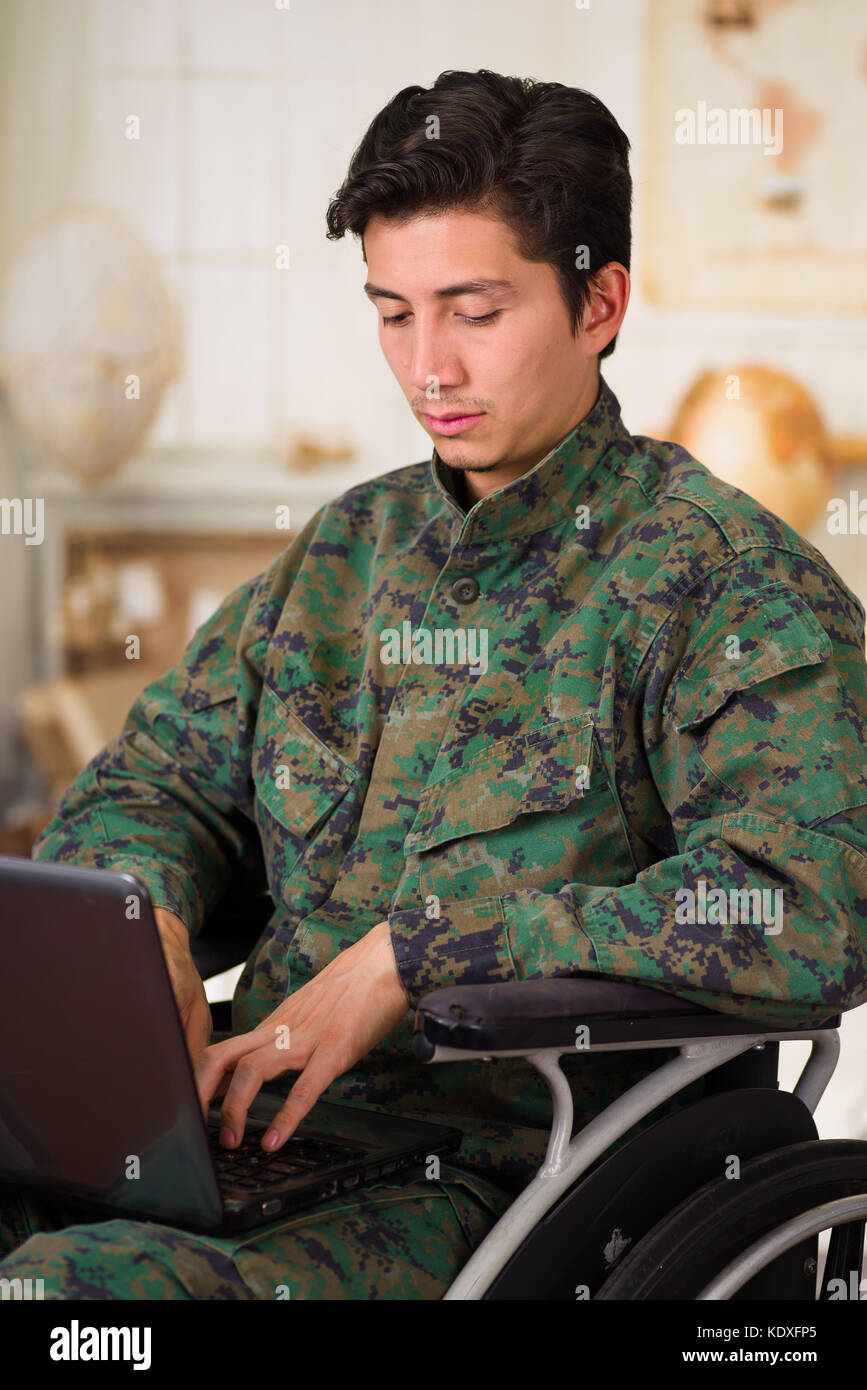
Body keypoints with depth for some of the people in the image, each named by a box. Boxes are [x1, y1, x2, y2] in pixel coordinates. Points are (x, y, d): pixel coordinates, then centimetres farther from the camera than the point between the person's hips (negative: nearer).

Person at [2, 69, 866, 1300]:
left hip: (493, 1185, -6)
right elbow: (150, 784, 21)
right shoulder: (348, 549, 15)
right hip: (260, 1120, 6)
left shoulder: (731, 580, -6)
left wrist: (412, 949, -20)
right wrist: (143, 923, -4)